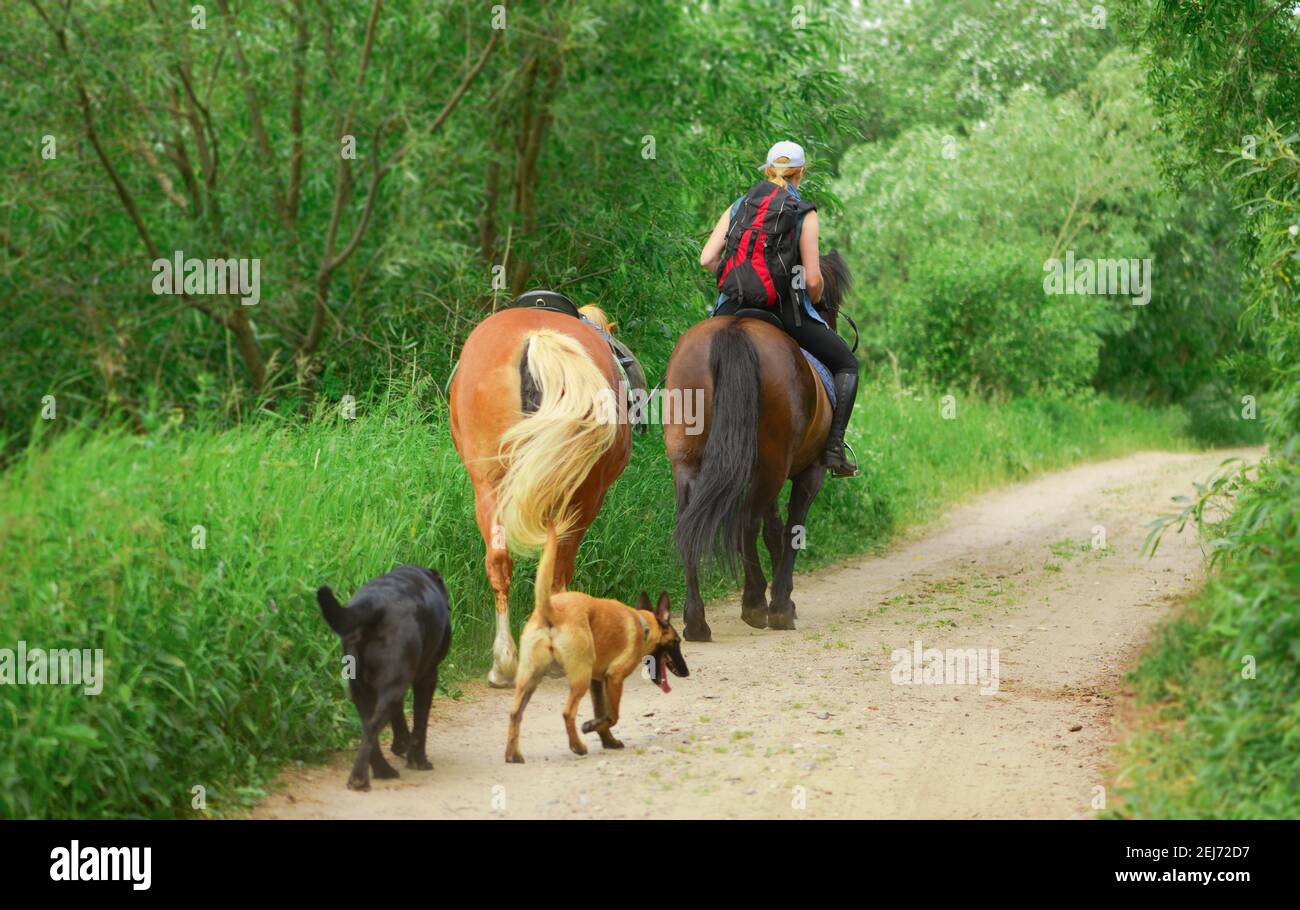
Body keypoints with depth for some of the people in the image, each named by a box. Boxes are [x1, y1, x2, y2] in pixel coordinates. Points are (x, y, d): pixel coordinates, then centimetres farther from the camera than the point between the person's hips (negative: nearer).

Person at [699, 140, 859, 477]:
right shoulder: (804, 213, -2)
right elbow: (813, 281, -8)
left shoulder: (739, 206, 9)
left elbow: (706, 259, 2)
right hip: (784, 310, -3)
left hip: (733, 310, 3)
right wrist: (814, 302, 14)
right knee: (846, 364, 15)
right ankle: (834, 446, 1)